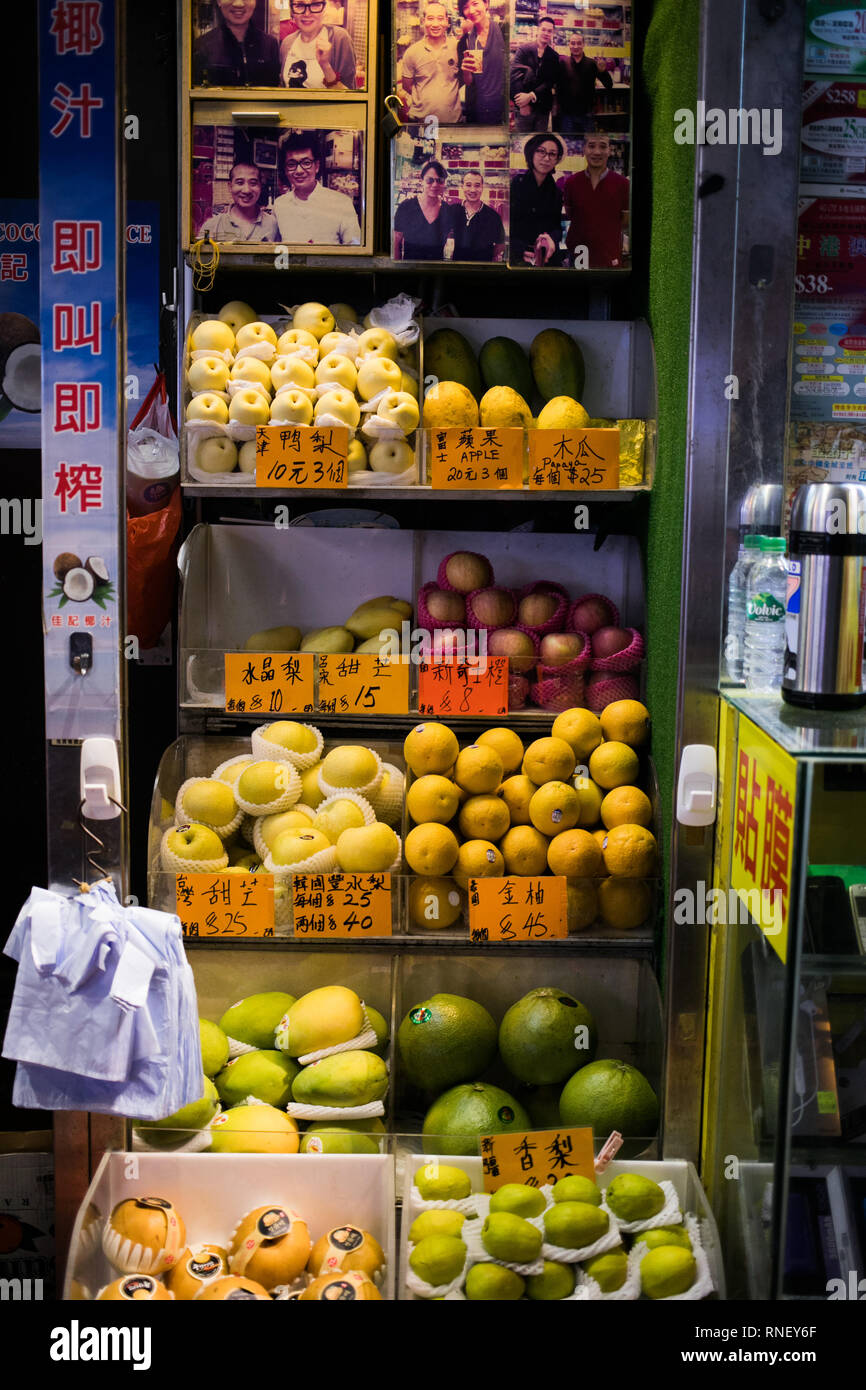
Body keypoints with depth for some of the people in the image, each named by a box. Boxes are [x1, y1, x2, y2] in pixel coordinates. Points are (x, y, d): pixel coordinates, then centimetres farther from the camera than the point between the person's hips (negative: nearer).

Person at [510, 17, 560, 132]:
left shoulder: (553, 56, 7)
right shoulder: (524, 49, 1)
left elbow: (550, 82, -1)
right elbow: (514, 73, -9)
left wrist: (531, 96, -17)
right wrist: (522, 103, -17)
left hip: (543, 107, 2)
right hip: (524, 107, -2)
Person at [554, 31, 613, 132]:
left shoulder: (592, 64, 1)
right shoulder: (562, 63, 0)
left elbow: (609, 86, -2)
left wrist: (603, 71, -21)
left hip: (586, 115, 1)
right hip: (566, 115, -1)